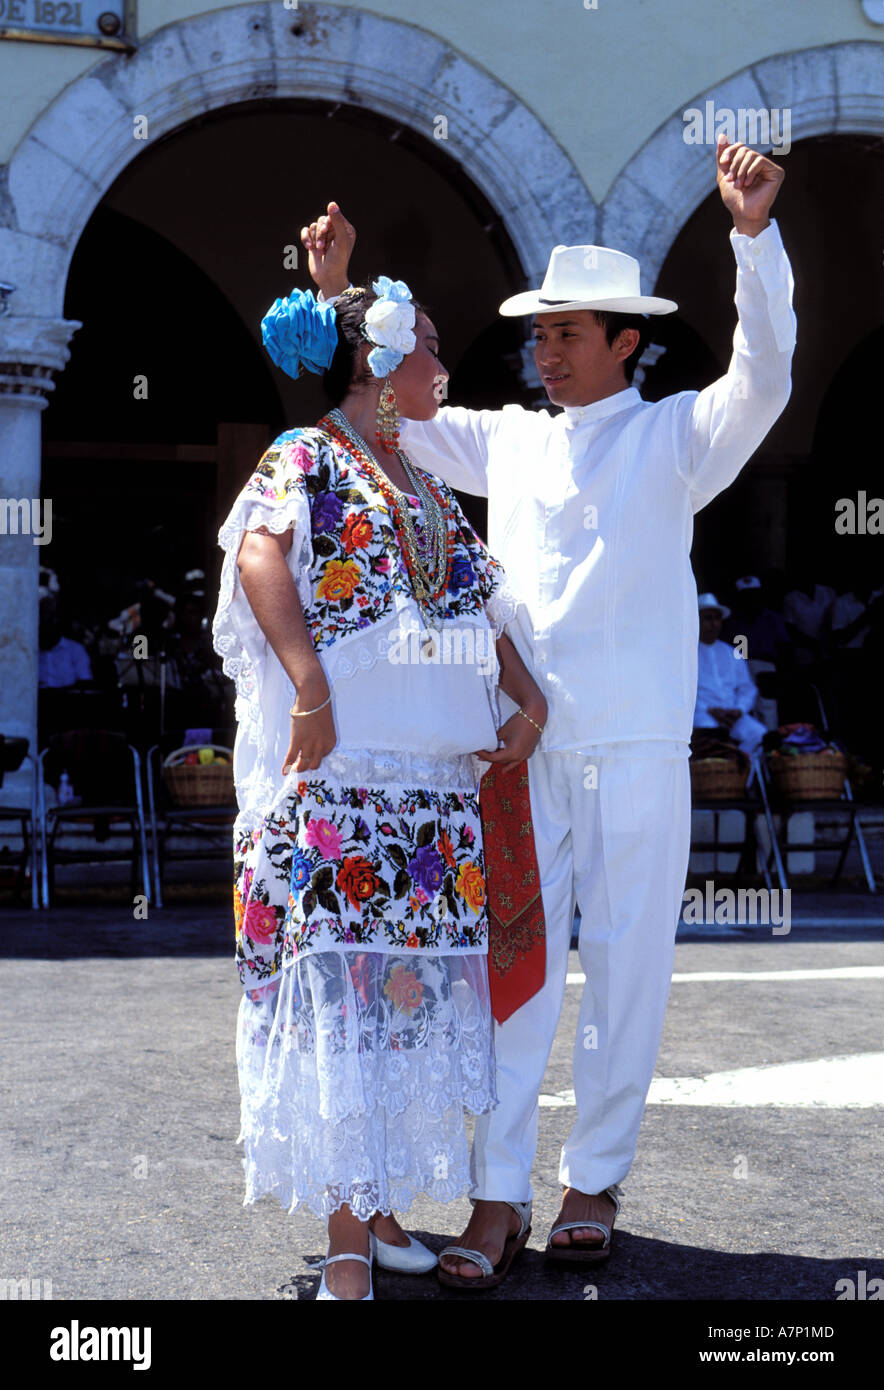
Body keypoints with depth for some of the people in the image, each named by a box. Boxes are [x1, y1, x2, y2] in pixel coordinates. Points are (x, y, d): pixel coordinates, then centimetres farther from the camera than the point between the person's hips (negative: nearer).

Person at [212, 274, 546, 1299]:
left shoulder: (428, 490, 22)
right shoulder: (305, 459, -1)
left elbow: (483, 606, 24)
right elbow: (260, 554, -18)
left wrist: (528, 699, 9)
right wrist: (309, 684, -29)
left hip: (438, 774, 8)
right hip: (336, 769, -7)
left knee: (412, 981, 6)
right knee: (338, 976, -9)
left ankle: (376, 1205, 15)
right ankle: (347, 1241, -7)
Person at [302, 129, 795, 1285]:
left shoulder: (674, 438, 4)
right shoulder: (508, 440, 15)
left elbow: (762, 383, -13)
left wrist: (755, 233, -24)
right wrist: (336, 293, 11)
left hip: (637, 749, -2)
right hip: (522, 748, 3)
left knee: (627, 968, 4)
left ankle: (596, 1183, 16)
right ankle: (497, 1197, 4)